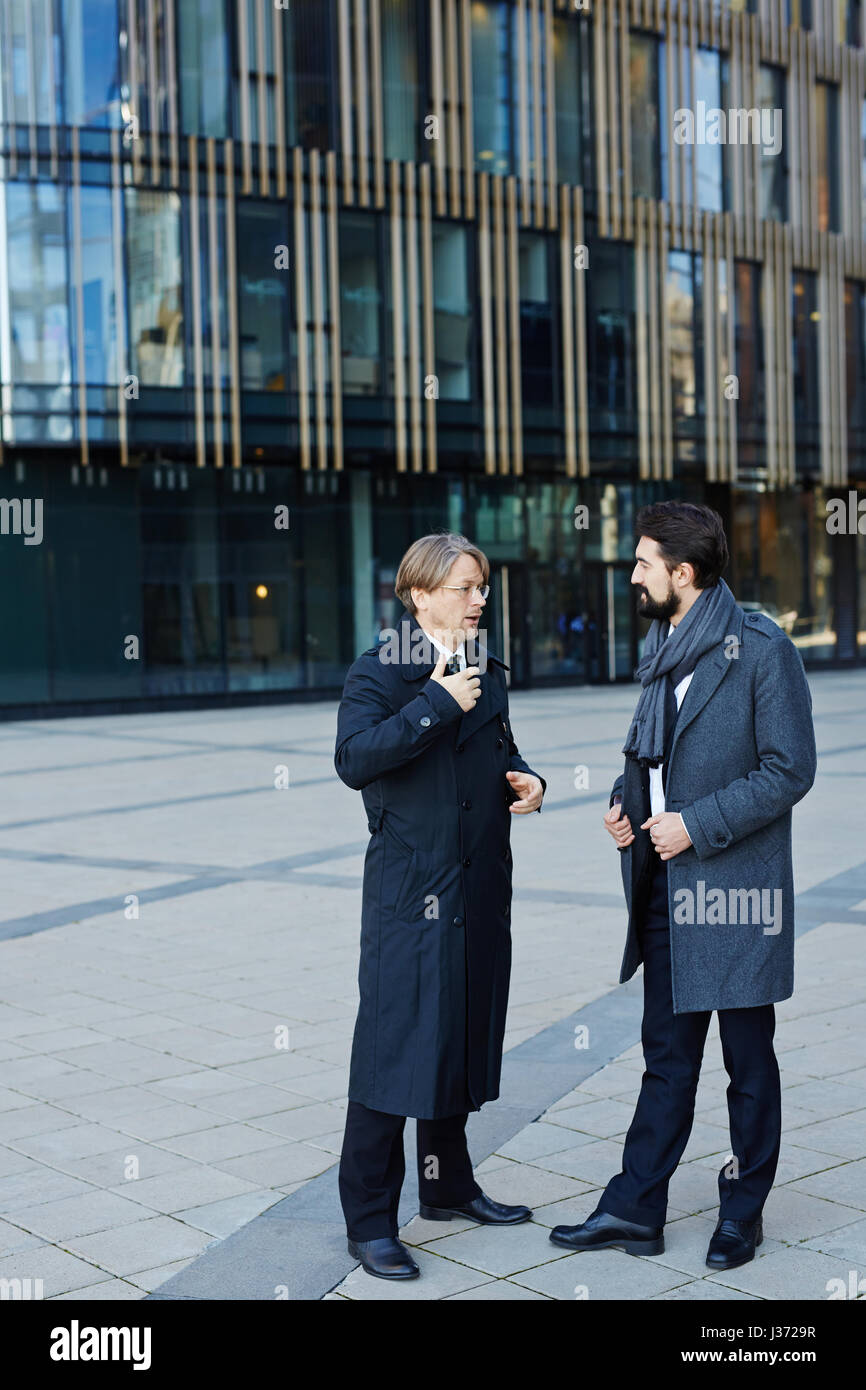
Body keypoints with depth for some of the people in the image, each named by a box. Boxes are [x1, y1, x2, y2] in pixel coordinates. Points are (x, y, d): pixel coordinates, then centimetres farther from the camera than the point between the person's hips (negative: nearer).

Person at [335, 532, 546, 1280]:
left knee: (462, 1035, 16)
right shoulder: (377, 674, -8)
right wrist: (436, 704, -24)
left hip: (479, 888, 7)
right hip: (409, 892, -7)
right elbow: (354, 758, -24)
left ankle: (449, 1185, 32)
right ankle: (369, 1220, 3)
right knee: (395, 1045, -6)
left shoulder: (488, 671, 13)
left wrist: (526, 781, 5)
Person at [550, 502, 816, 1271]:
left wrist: (697, 825, -19)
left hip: (737, 887, -7)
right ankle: (635, 1209, 22)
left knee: (748, 1060, 9)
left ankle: (743, 1209, 24)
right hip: (668, 889, 7)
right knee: (667, 1056, 14)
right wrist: (625, 800, 4)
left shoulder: (761, 650, -13)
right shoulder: (664, 647, 11)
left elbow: (789, 771, -15)